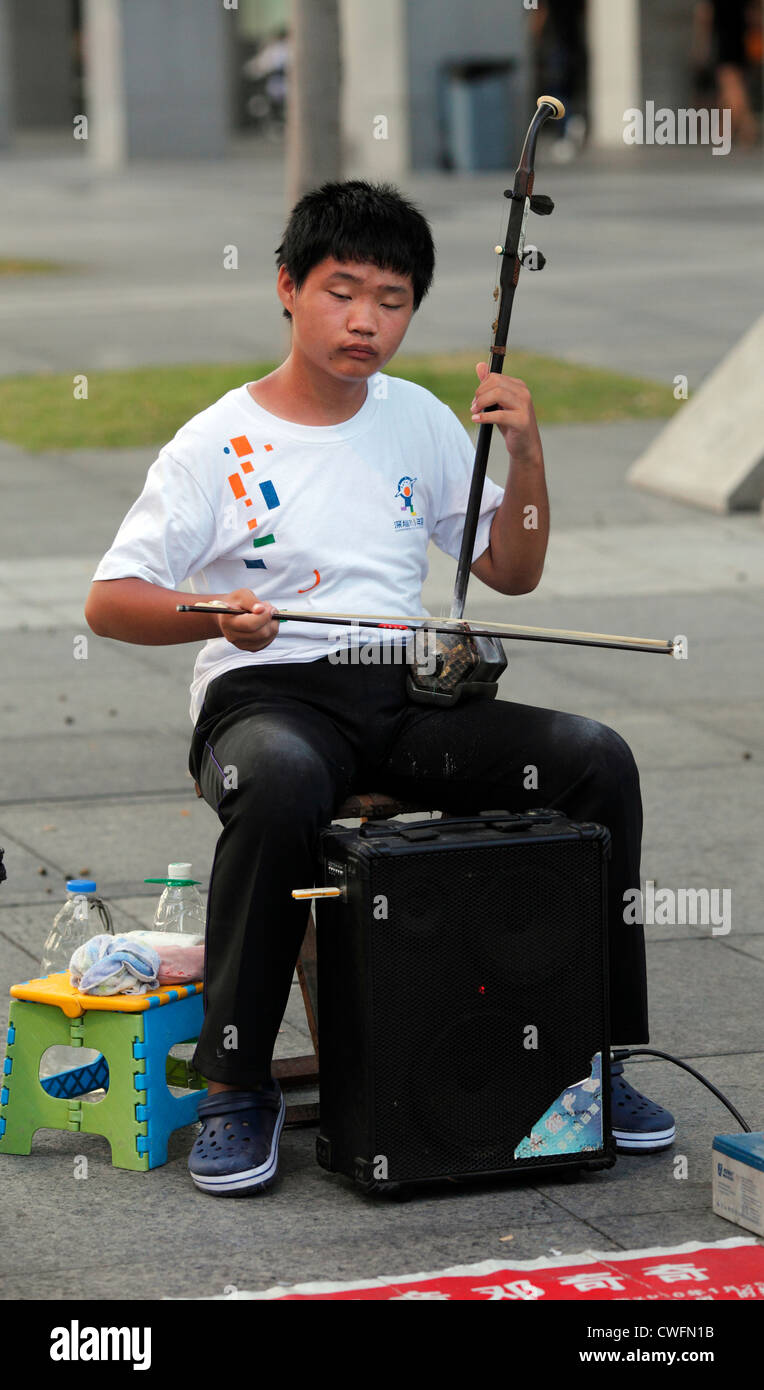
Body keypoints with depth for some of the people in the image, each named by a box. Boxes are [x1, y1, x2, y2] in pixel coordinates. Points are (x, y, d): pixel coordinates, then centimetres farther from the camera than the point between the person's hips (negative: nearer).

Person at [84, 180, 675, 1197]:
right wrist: (214, 614, -23)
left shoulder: (420, 421, 13)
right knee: (284, 785, -41)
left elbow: (512, 571, 18)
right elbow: (109, 601, -4)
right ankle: (236, 1086, -26)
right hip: (265, 697, -4)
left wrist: (527, 452, 2)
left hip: (404, 695, 5)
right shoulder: (219, 446, -2)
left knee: (597, 759, -18)